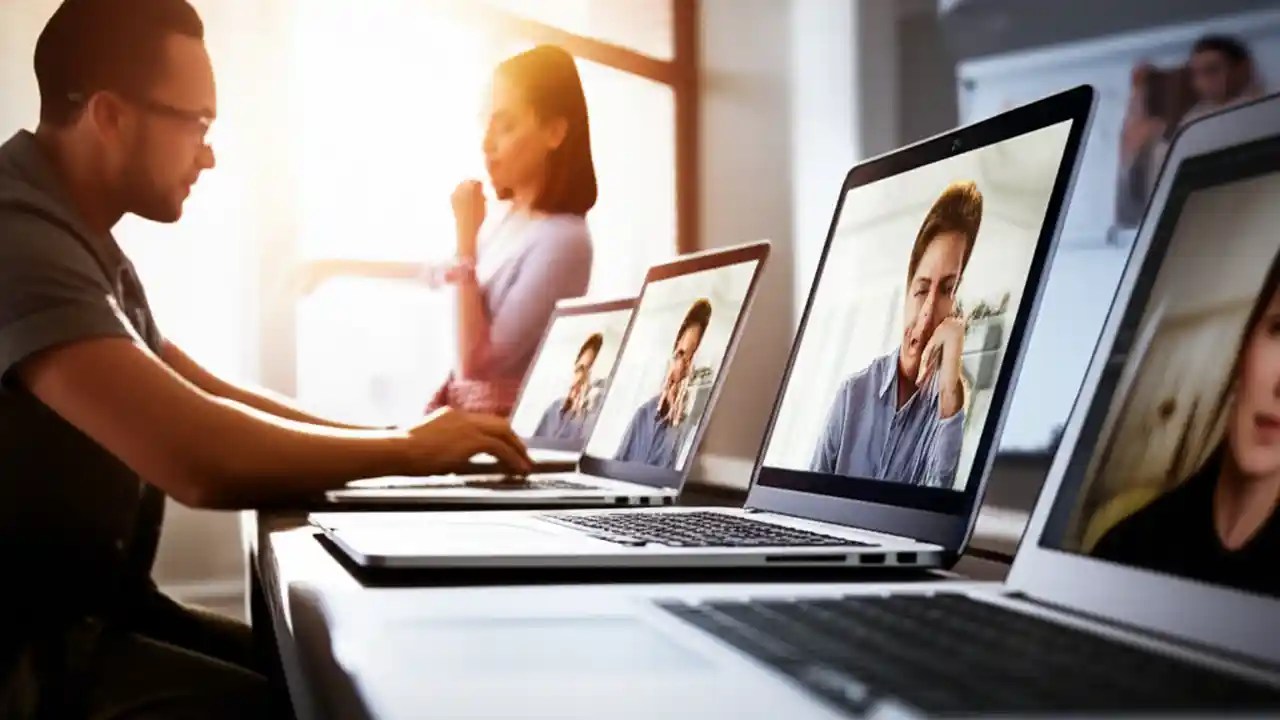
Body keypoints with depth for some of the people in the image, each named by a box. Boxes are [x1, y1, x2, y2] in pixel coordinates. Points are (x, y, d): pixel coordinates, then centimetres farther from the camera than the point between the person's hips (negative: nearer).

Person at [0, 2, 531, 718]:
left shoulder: (80, 239, 15)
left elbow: (210, 397, 20)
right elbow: (202, 460, -32)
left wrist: (398, 438, 8)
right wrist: (408, 448, -15)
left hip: (99, 610, 10)